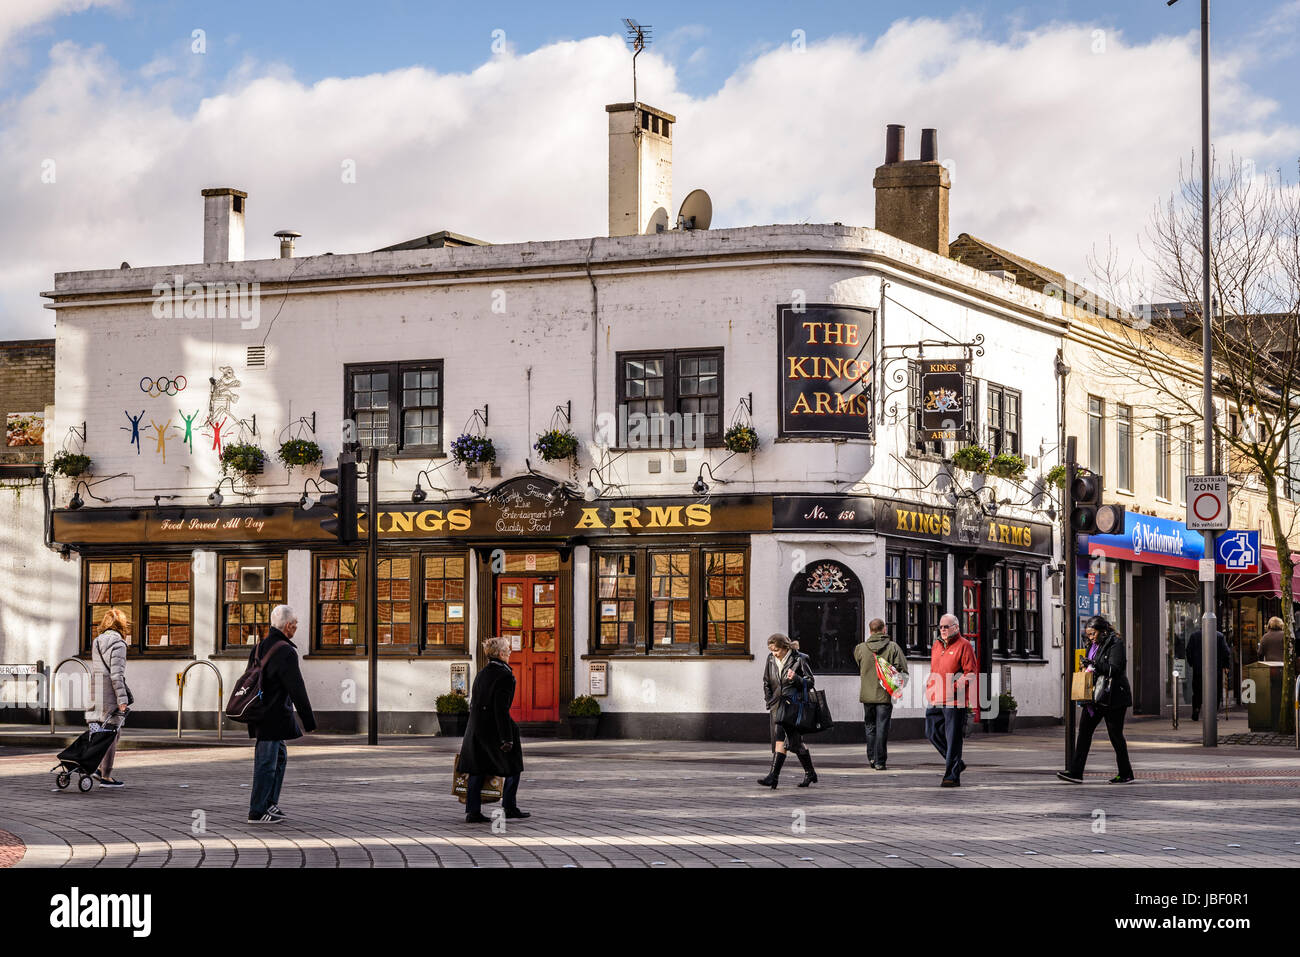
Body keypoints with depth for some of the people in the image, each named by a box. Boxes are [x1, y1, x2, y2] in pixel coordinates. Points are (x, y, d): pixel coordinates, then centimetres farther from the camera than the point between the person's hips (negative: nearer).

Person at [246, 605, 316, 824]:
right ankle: (257, 812, 0)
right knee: (267, 763, -3)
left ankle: (270, 804, 25)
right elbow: (297, 690, -16)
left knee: (280, 757, 20)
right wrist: (309, 721, -10)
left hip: (259, 715, 9)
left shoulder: (258, 647, 11)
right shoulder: (286, 652, -16)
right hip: (274, 716, -9)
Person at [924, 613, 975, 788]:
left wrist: (956, 687, -22)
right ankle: (956, 762, 26)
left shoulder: (964, 646, -4)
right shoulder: (936, 646, 18)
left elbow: (971, 673, -10)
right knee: (932, 733, 8)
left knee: (953, 738, -5)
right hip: (935, 701, 8)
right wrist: (929, 690, 19)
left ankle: (952, 775, -2)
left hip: (954, 701, -8)